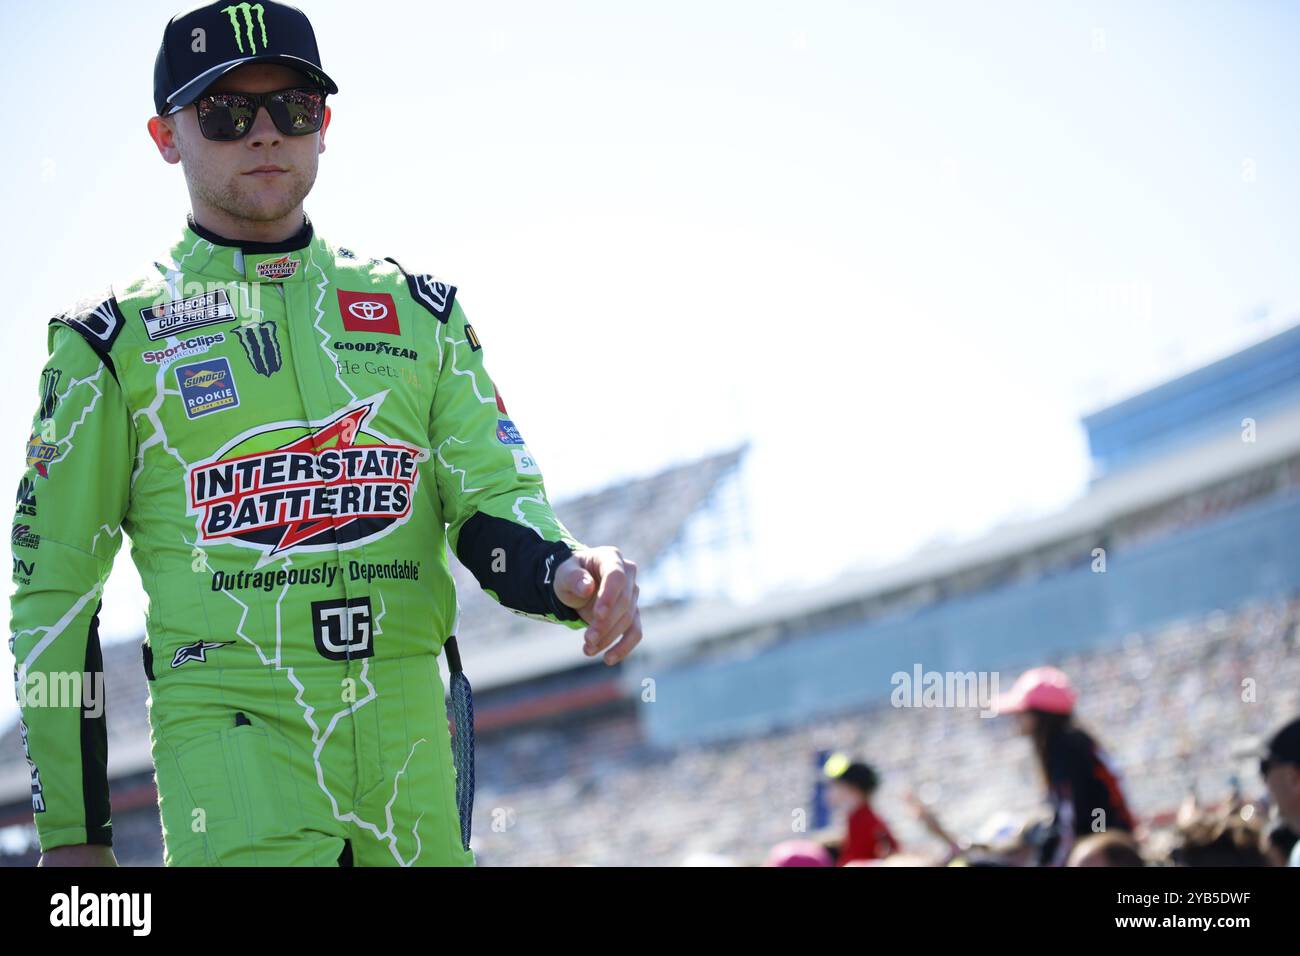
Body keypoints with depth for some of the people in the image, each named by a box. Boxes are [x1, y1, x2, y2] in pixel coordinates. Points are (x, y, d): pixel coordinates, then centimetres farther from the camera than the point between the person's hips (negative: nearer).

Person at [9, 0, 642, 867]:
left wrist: (571, 577, -16)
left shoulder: (418, 310, 15)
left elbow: (494, 502, 9)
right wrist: (72, 832, 5)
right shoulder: (112, 343, 7)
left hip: (409, 738, 4)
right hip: (228, 732, -3)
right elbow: (54, 590, 8)